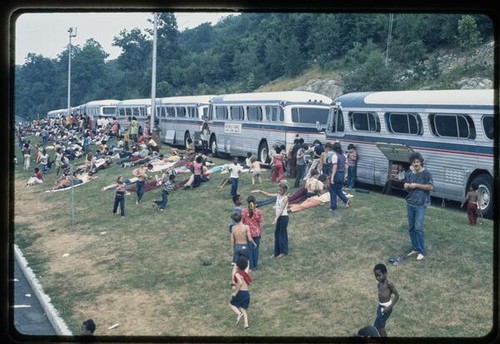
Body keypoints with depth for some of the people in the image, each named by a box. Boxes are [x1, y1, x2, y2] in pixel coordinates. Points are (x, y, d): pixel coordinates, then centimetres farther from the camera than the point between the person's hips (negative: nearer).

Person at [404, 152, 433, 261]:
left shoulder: (426, 173, -7)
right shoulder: (410, 174, 10)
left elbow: (431, 187, -12)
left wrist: (416, 185, -15)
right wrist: (406, 186, -5)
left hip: (421, 205, -6)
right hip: (410, 204, 6)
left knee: (418, 228, -10)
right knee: (411, 228, 9)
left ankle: (421, 251, -4)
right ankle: (415, 248, 21)